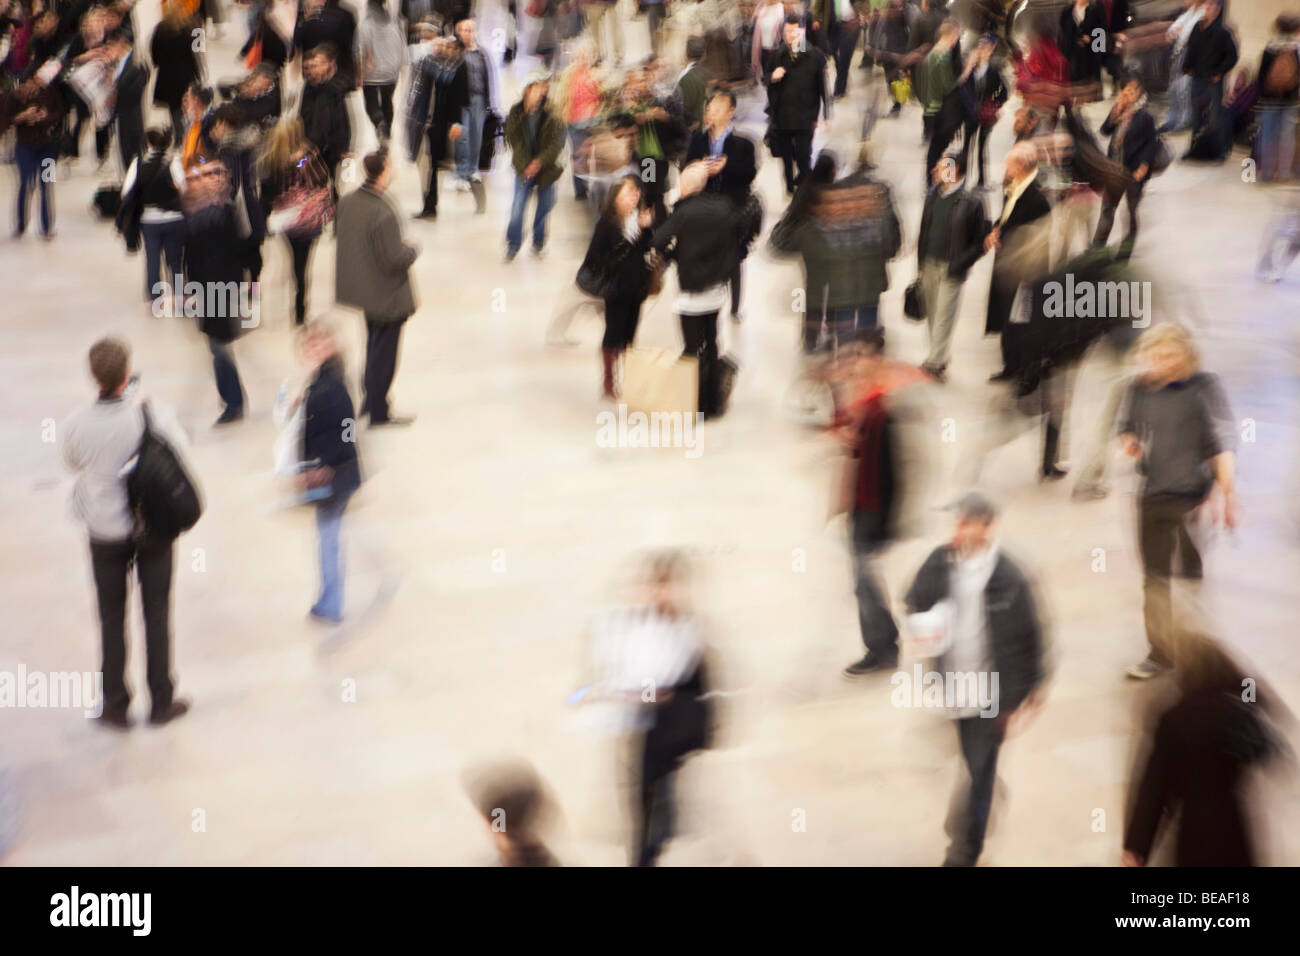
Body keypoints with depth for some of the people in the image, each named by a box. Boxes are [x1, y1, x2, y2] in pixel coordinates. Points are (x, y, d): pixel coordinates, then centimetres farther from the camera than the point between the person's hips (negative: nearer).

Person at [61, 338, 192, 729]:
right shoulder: (154, 414, -22)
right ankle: (161, 702, 25)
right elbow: (179, 448, -2)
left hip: (105, 531, 0)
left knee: (112, 618, 15)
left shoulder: (77, 424, -20)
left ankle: (116, 706, 23)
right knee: (157, 613, 15)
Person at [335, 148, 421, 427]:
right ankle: (378, 412, 19)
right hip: (387, 295, -8)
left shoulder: (347, 201, -5)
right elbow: (395, 259, -27)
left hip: (362, 287, 8)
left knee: (374, 345, 26)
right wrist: (413, 249, -5)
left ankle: (371, 399, 40)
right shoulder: (383, 213, -30)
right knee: (384, 351, 8)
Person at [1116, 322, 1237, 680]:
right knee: (1155, 576, 10)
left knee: (1194, 574, 1)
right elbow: (1127, 425, 18)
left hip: (1194, 495, -5)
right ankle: (1160, 652, 21)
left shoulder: (1204, 387, -11)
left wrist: (1225, 493, -17)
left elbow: (1223, 442, -12)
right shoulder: (1140, 389, 2)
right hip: (1152, 495, 5)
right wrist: (1129, 441, -6)